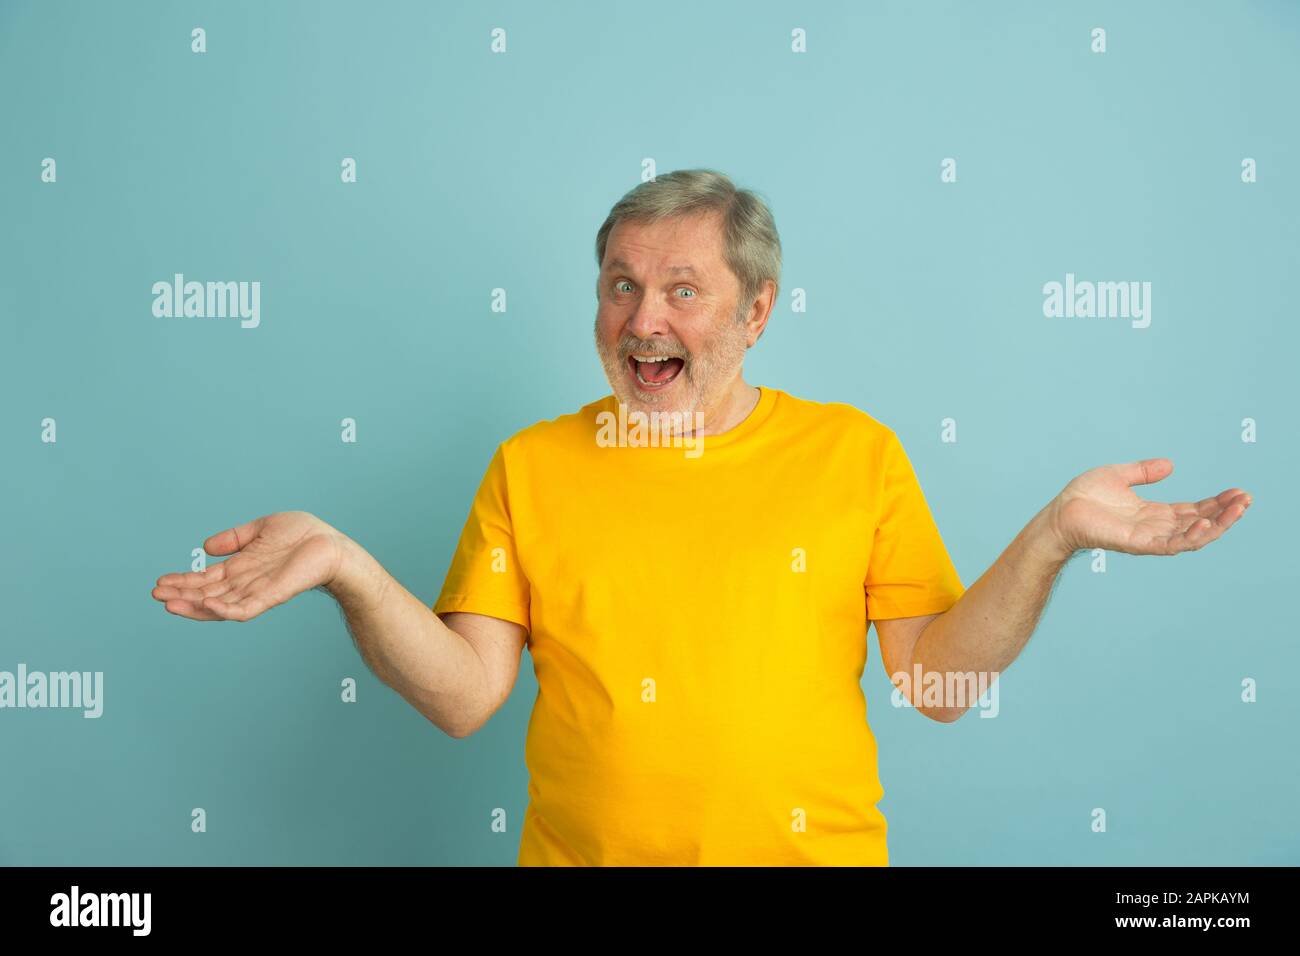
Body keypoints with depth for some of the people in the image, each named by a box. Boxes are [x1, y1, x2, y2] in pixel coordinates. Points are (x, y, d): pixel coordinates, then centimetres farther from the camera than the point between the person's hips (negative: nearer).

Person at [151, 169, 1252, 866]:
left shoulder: (856, 452, -2)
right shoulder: (532, 466, -1)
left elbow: (939, 678, -3)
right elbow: (465, 695, -6)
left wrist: (1053, 533, -16)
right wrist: (348, 568, -20)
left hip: (815, 847, 0)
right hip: (581, 851, 1)